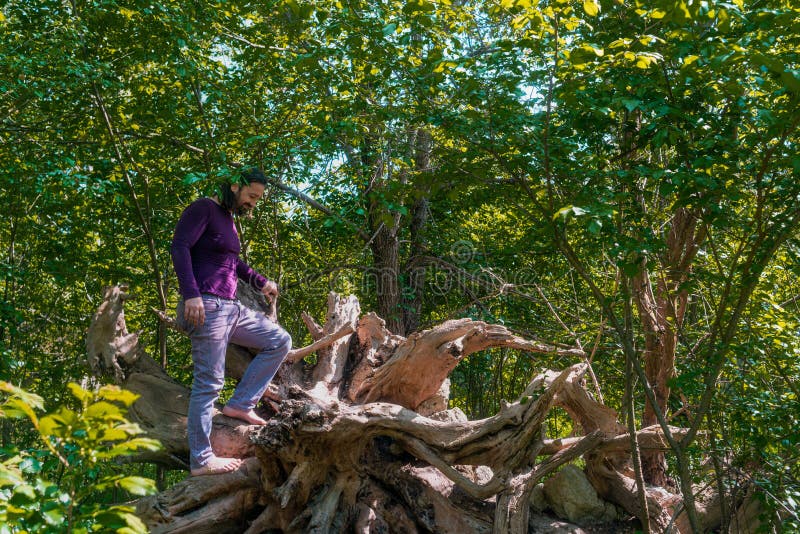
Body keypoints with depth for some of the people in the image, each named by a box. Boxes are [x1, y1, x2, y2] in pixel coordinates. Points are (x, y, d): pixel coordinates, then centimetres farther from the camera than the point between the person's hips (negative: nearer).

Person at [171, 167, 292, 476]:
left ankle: (240, 404, 7)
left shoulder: (229, 220, 21)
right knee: (209, 382, -8)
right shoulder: (204, 209, -5)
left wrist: (261, 283, 26)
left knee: (280, 341, 8)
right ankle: (200, 460, -2)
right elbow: (179, 246, -17)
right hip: (206, 307, -9)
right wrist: (190, 294, -26)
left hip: (231, 308, 9)